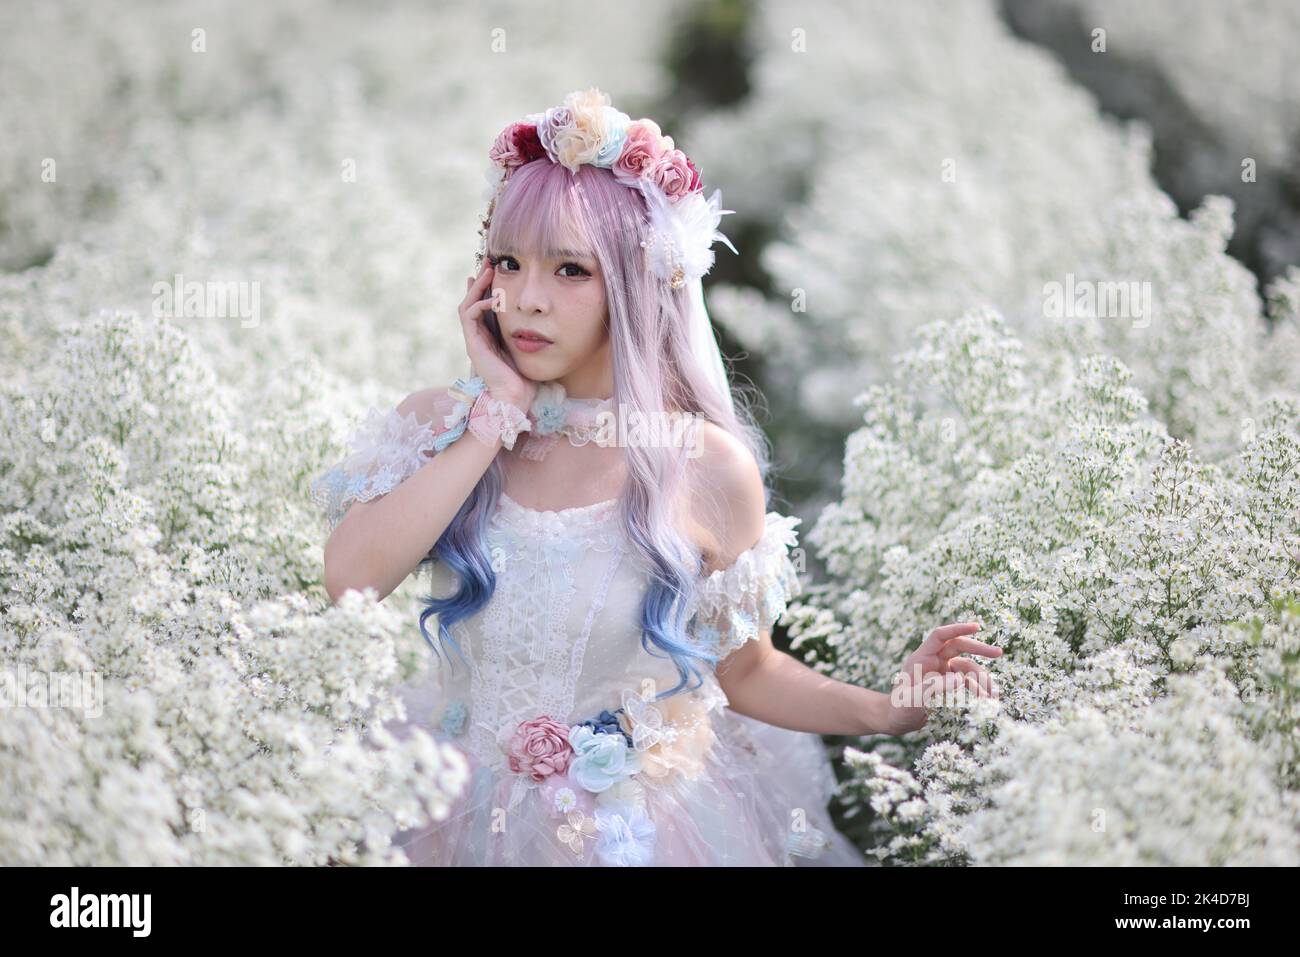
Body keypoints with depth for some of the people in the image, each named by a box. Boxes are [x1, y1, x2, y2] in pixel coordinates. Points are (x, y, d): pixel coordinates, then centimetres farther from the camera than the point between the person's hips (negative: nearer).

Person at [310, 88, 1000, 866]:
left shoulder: (710, 468, -11)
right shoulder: (440, 424, -5)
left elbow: (746, 670, 0)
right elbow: (349, 577, -22)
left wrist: (887, 709, -17)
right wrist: (499, 411, -18)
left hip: (648, 822, -2)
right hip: (466, 816, 2)